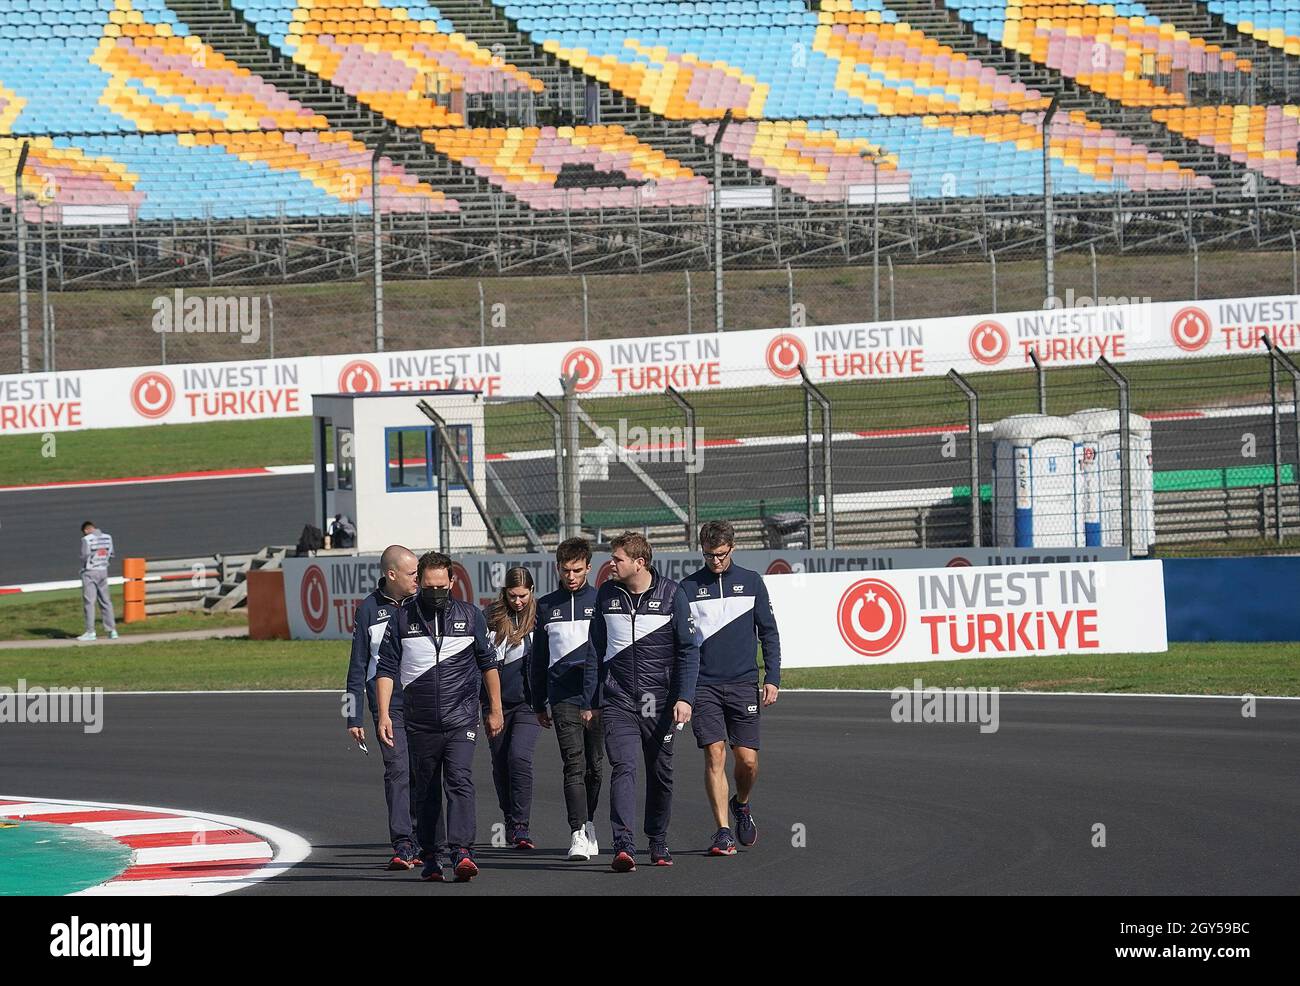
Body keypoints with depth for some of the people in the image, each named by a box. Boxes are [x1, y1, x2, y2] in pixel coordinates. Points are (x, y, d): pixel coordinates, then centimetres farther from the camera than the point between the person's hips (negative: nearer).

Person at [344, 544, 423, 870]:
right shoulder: (370, 610, 4)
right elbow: (358, 667, 7)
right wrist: (354, 717, 4)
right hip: (388, 705, -2)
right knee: (397, 770, -10)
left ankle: (419, 841, 13)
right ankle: (403, 845, -11)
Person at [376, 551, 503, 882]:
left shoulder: (469, 615, 6)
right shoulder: (403, 618, 4)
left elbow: (488, 664, 15)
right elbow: (387, 669, 4)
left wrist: (495, 709, 16)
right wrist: (384, 714, -5)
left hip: (461, 719, -1)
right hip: (420, 723, 1)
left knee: (460, 782, -15)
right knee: (425, 791, 8)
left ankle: (462, 852, -24)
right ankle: (430, 857, 17)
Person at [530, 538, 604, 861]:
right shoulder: (547, 606, 11)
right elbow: (538, 660, 16)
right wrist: (539, 704, 14)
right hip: (563, 698, 0)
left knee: (594, 766, 8)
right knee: (574, 765, -10)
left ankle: (589, 823, 27)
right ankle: (578, 834, -15)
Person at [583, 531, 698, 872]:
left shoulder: (671, 594, -3)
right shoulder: (607, 595, 5)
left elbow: (688, 650, -1)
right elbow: (596, 651, 13)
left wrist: (684, 697, -11)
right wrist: (590, 701, 11)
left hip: (659, 701, -1)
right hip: (617, 700, 1)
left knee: (661, 774, 9)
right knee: (623, 768, -15)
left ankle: (658, 844, 26)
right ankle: (624, 846, -25)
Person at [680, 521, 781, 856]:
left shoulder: (751, 582, 7)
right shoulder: (688, 587, 5)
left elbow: (769, 633, 10)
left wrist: (772, 678, 1)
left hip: (743, 685, 1)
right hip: (704, 686, -1)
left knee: (748, 761, -1)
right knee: (715, 755, -11)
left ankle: (741, 805, 30)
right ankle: (723, 832, -7)